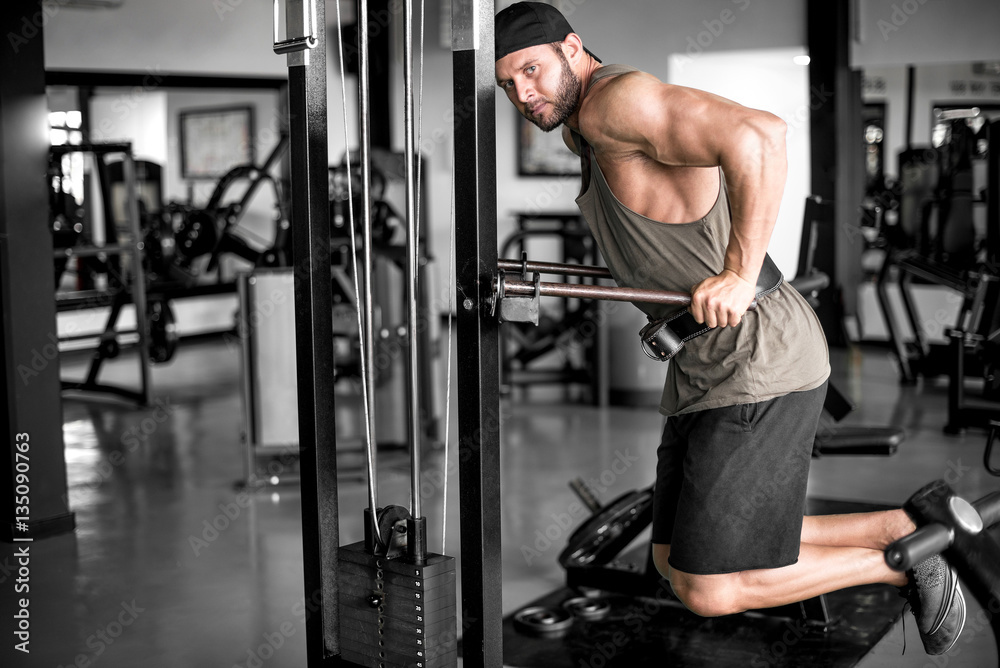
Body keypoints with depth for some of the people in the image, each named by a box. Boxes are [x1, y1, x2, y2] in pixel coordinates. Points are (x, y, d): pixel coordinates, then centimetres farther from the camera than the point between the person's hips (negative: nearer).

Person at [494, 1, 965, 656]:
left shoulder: (615, 99, -16)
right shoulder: (586, 130, 17)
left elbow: (759, 134, -31)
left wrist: (741, 274, -28)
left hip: (761, 362, -11)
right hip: (707, 366, 11)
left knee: (708, 591, -8)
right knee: (676, 559, 16)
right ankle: (906, 526, 20)